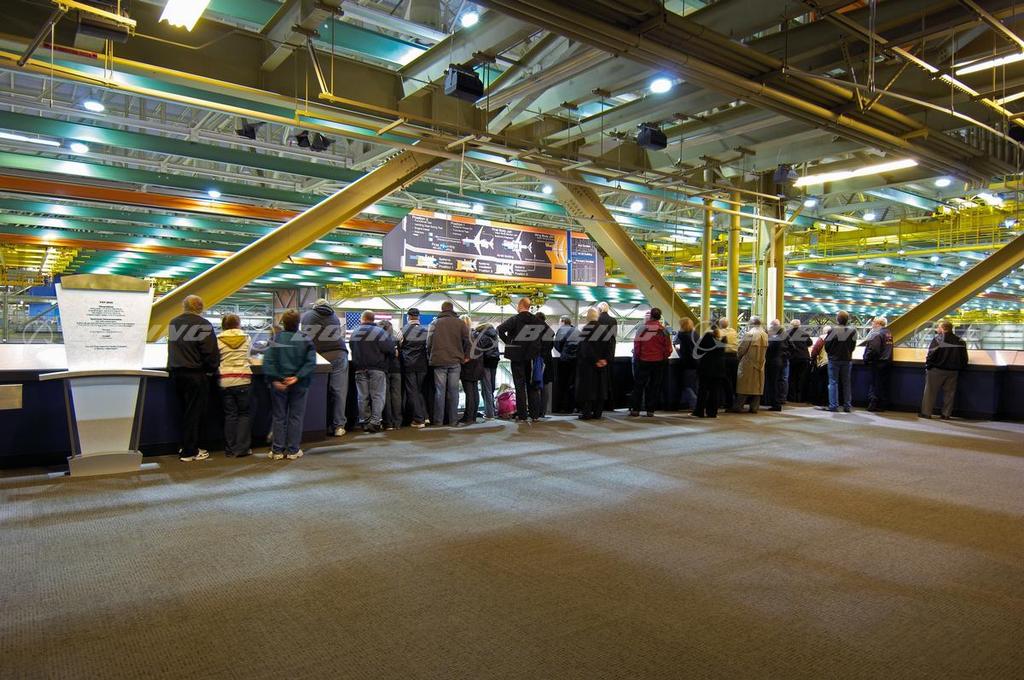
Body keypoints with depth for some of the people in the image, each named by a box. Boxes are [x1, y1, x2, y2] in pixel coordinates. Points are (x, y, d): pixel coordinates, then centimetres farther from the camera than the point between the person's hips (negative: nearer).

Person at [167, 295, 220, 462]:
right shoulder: (203, 324, -12)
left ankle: (186, 446, 23)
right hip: (196, 374, -7)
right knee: (194, 412, 1)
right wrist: (212, 369, 0)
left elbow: (172, 348, 19)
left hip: (176, 373, 7)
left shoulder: (173, 323, 10)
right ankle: (189, 451, 5)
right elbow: (211, 352, -14)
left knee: (186, 411, 17)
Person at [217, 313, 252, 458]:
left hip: (225, 380, 1)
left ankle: (230, 449, 10)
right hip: (243, 379, 0)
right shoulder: (246, 337, 4)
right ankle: (242, 448, 2)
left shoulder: (219, 339, 1)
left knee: (230, 415, 7)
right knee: (244, 414, 7)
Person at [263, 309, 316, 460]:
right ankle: (293, 450, 11)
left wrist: (274, 380, -12)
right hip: (300, 385, 0)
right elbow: (311, 362, -13)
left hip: (279, 384, 0)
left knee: (279, 417, 10)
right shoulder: (305, 340, -5)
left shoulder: (276, 339, -5)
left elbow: (267, 361, -11)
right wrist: (297, 377, -15)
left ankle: (277, 450, 14)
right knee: (296, 417, 8)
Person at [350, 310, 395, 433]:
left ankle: (365, 422, 12)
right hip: (377, 368, -4)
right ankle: (375, 422, -7)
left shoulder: (354, 333, 7)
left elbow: (352, 349, 14)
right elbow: (390, 348, -15)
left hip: (360, 368, 4)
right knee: (377, 395, -1)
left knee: (363, 396, 9)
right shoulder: (379, 332, -9)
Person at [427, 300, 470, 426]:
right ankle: (453, 420, 6)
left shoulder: (435, 323, 4)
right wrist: (465, 356, 10)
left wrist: (431, 356, 15)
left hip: (439, 361, 0)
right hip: (455, 361, 0)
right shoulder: (459, 323, 3)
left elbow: (429, 342, 3)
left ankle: (438, 420, 4)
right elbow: (467, 341, 0)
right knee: (453, 390, 4)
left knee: (440, 391, 3)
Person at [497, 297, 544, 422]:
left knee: (520, 386, 1)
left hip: (517, 356, -4)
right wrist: (536, 342, 9)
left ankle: (522, 415, 2)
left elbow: (500, 329, -22)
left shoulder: (514, 319, -10)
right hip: (532, 356, 4)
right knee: (532, 385, 12)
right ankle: (535, 414, 13)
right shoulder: (537, 320, 4)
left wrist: (507, 341, -9)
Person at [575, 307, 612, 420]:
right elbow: (609, 346, 3)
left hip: (588, 363, -4)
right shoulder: (604, 328, 4)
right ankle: (597, 413, 12)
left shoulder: (586, 328, -11)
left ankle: (586, 413, -1)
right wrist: (606, 359, -1)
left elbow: (585, 348, -16)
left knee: (587, 386, 1)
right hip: (603, 364, 4)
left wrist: (595, 360, -13)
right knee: (600, 387, 10)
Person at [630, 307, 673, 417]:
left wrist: (636, 357, 9)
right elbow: (668, 348, -2)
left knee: (639, 385, 9)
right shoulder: (663, 330, -7)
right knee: (654, 386, 9)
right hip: (659, 362, 1)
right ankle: (650, 410, 8)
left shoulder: (642, 329, -9)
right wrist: (665, 357, 16)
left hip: (643, 361, -1)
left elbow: (636, 345, -5)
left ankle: (635, 409, 8)